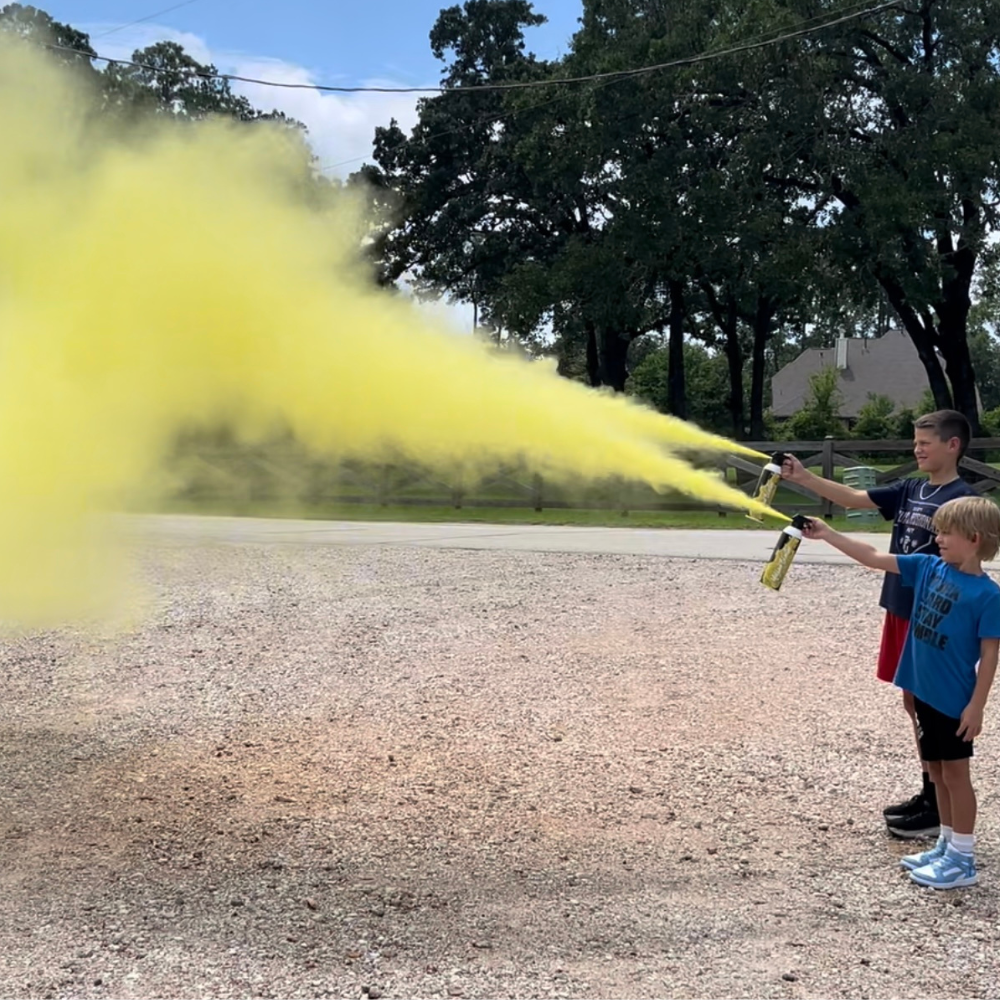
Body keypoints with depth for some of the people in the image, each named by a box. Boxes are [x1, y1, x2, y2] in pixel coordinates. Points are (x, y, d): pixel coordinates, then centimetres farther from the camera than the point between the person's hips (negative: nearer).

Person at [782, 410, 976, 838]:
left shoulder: (963, 498, -13)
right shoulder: (909, 490, 9)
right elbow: (853, 498, 3)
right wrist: (804, 478, -9)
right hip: (899, 611, 8)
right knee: (914, 704, 15)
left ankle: (940, 808, 12)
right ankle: (929, 792, 28)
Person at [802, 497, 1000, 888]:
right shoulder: (928, 568, 1)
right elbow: (875, 557, 3)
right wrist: (827, 533, -2)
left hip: (954, 701, -7)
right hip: (924, 693, 7)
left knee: (955, 773, 4)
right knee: (936, 771, 17)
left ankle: (963, 860, 16)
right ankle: (946, 846, 31)